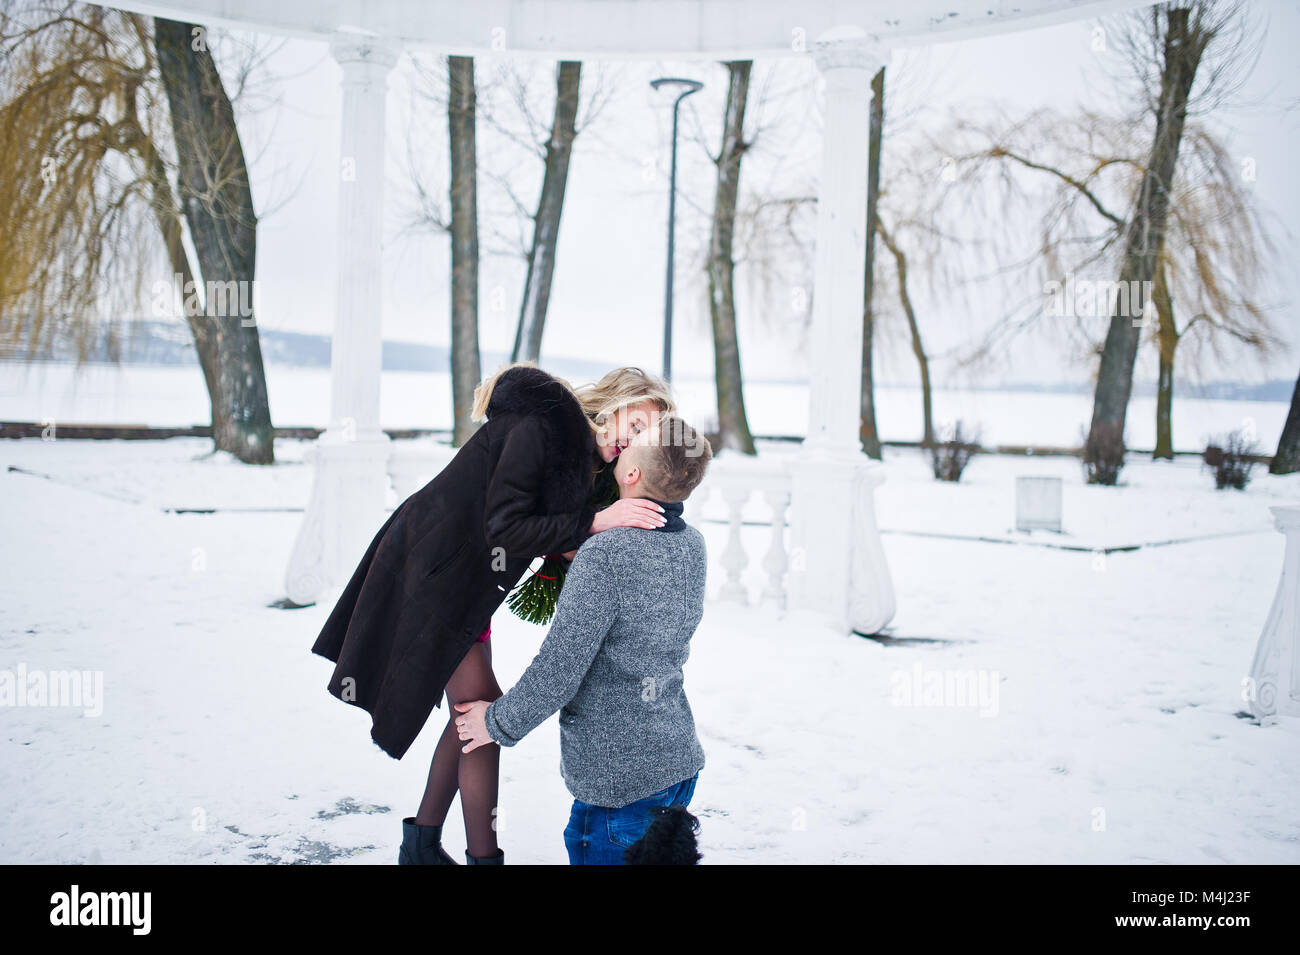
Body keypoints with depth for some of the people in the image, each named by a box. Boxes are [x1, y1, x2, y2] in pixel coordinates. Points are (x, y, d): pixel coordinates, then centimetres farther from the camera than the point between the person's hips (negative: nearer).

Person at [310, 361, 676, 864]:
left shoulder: (576, 447, 4)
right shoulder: (536, 428, -24)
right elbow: (503, 530, -29)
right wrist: (594, 522, -32)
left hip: (464, 581, 9)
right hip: (429, 573, -9)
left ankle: (422, 844, 27)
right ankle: (482, 854, 2)